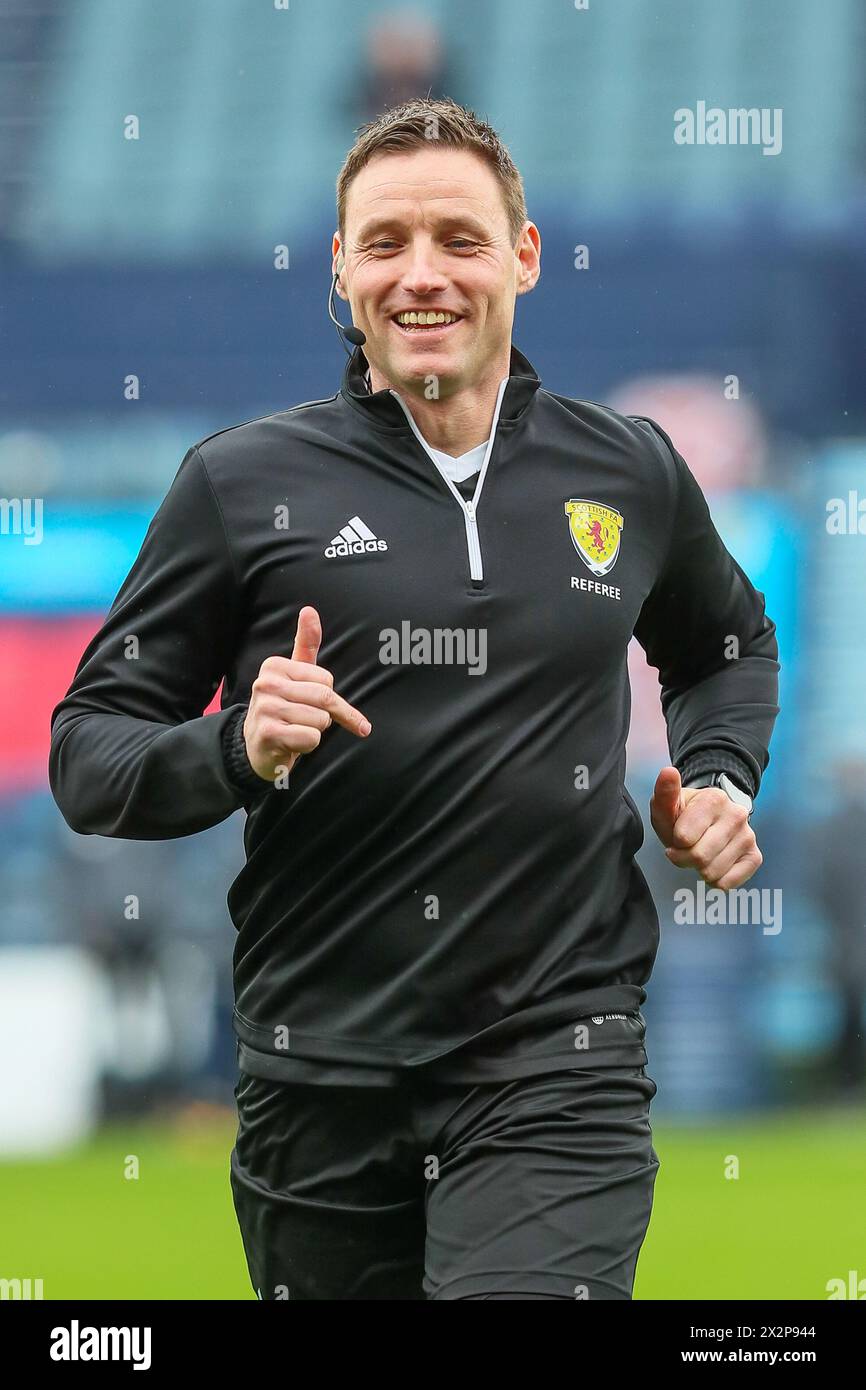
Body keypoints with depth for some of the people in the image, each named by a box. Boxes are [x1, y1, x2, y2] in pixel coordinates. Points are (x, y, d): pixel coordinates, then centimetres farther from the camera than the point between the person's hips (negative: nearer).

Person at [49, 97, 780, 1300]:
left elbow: (728, 647, 29)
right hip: (320, 1078, 1)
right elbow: (87, 751, 1)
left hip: (557, 1065, 0)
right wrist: (237, 752, -18)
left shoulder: (634, 474, 8)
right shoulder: (244, 482, 0)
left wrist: (717, 778, 9)